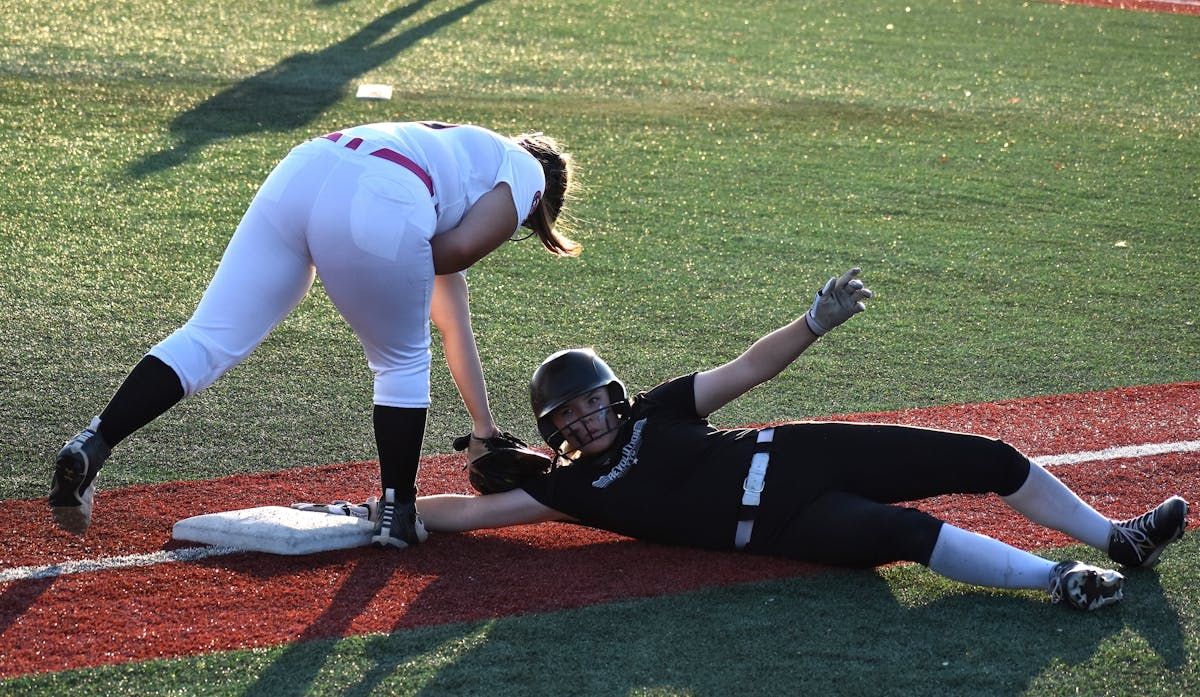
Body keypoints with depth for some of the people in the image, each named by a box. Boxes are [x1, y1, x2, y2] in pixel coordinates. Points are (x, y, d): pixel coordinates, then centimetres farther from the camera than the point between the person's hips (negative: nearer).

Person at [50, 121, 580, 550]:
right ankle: (397, 512, 22)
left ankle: (90, 446, -12)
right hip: (378, 209, -6)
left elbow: (453, 321, 45)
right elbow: (461, 249, 1)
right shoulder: (529, 175, 24)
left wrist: (484, 426, 47)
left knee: (210, 339, 2)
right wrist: (394, 272, 17)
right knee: (403, 363, 18)